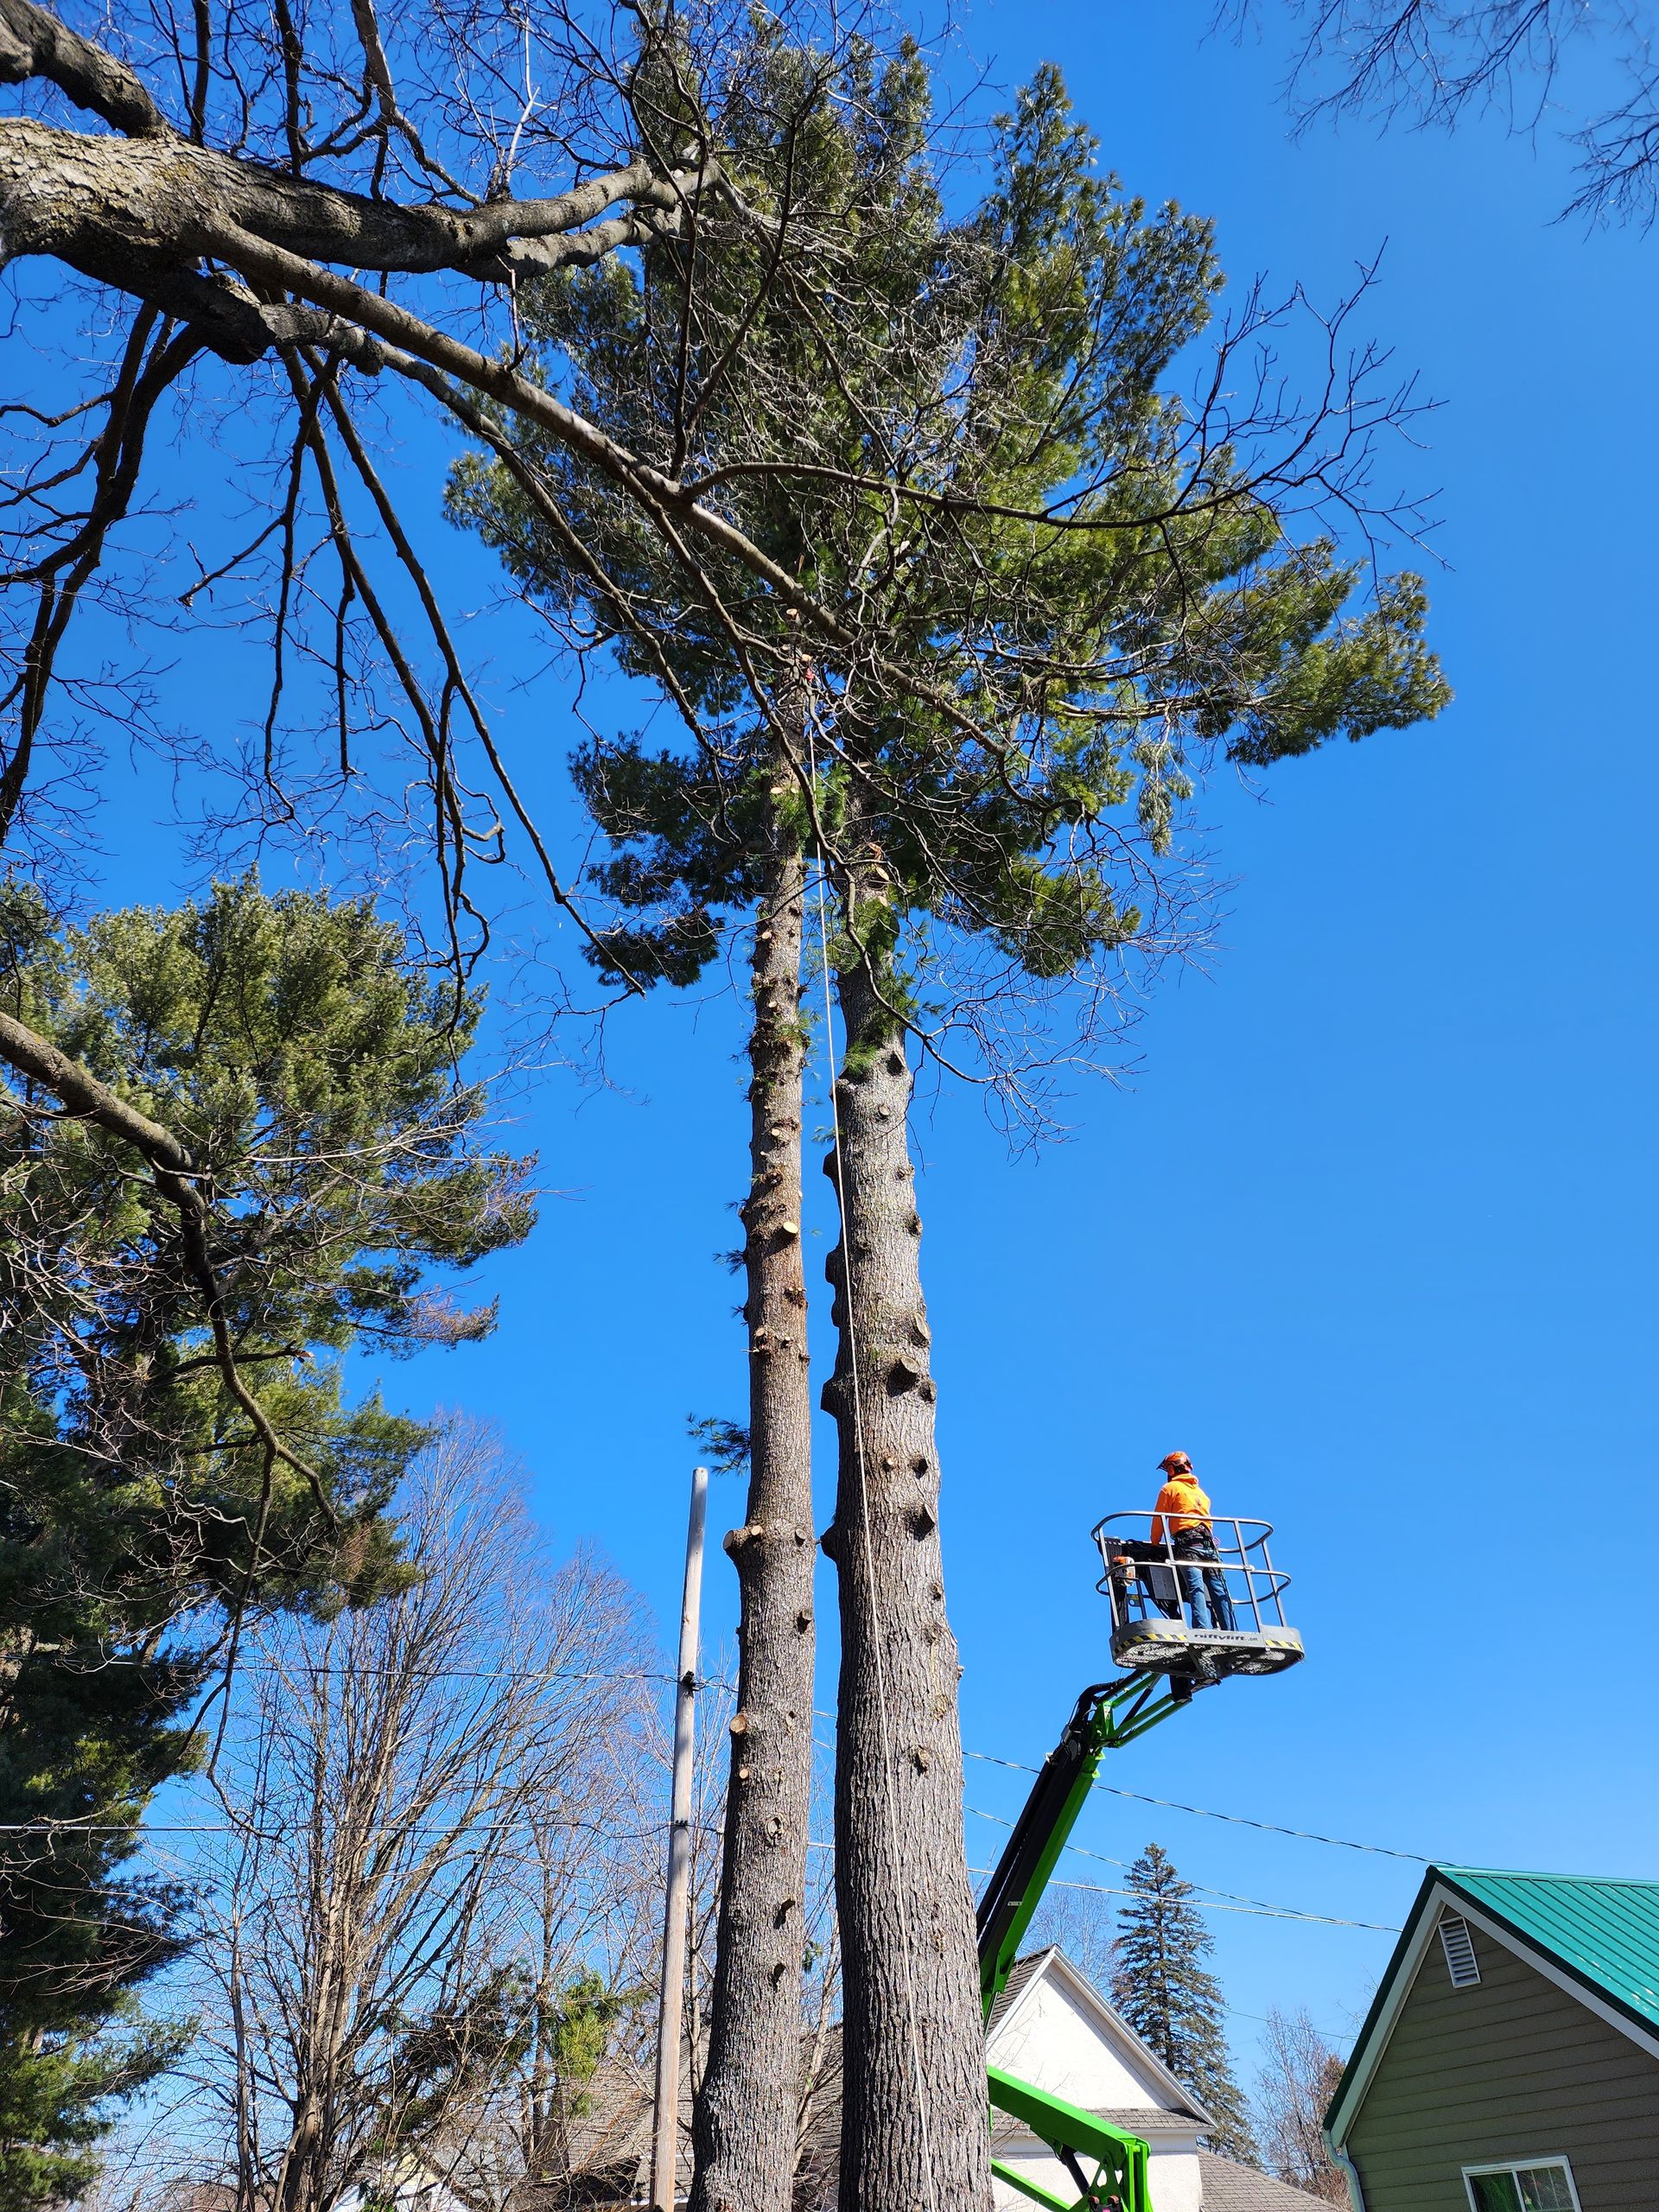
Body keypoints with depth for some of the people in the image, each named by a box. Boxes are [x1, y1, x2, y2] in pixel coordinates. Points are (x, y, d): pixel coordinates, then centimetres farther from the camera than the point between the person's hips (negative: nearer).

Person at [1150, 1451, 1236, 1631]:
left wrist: (1155, 1543, 20)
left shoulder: (1170, 1488, 11)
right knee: (1219, 1591, -1)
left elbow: (1159, 1518, 8)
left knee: (1195, 1589, -19)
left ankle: (1203, 1629, -34)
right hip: (1209, 1543, 6)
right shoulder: (1200, 1491, 30)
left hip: (1188, 1543, -6)